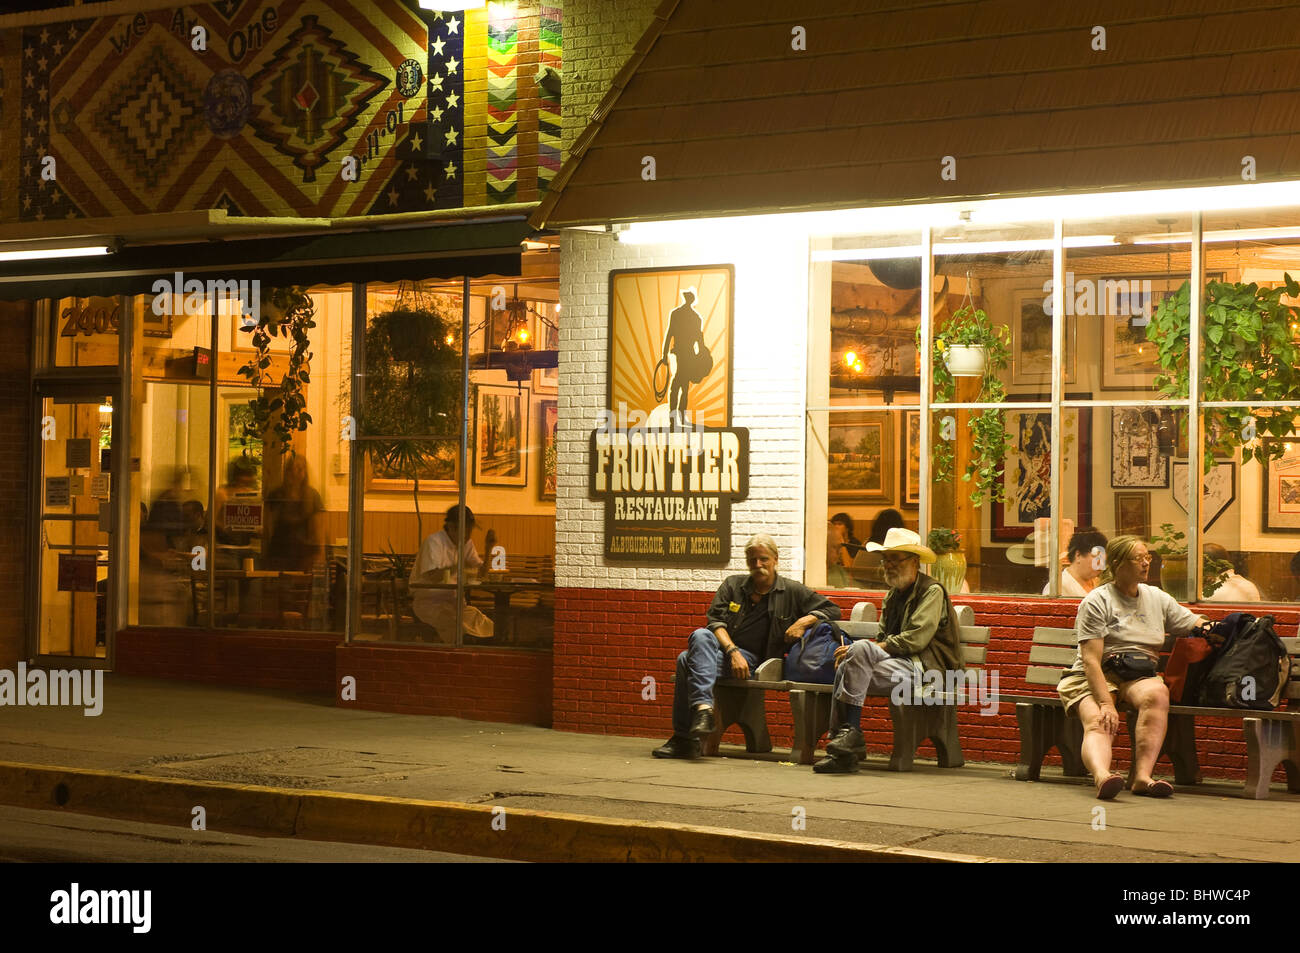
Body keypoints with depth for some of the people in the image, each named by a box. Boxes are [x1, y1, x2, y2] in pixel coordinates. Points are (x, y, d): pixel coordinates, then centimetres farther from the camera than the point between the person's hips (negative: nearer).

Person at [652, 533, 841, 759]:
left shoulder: (792, 592, 11)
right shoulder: (732, 585, 16)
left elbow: (833, 610, 12)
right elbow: (715, 622, 4)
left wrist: (805, 621, -7)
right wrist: (733, 652, -14)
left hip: (752, 659, -3)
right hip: (722, 646, 3)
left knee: (688, 661, -31)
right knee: (700, 636, -36)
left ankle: (684, 738, -32)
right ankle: (703, 708, -47)